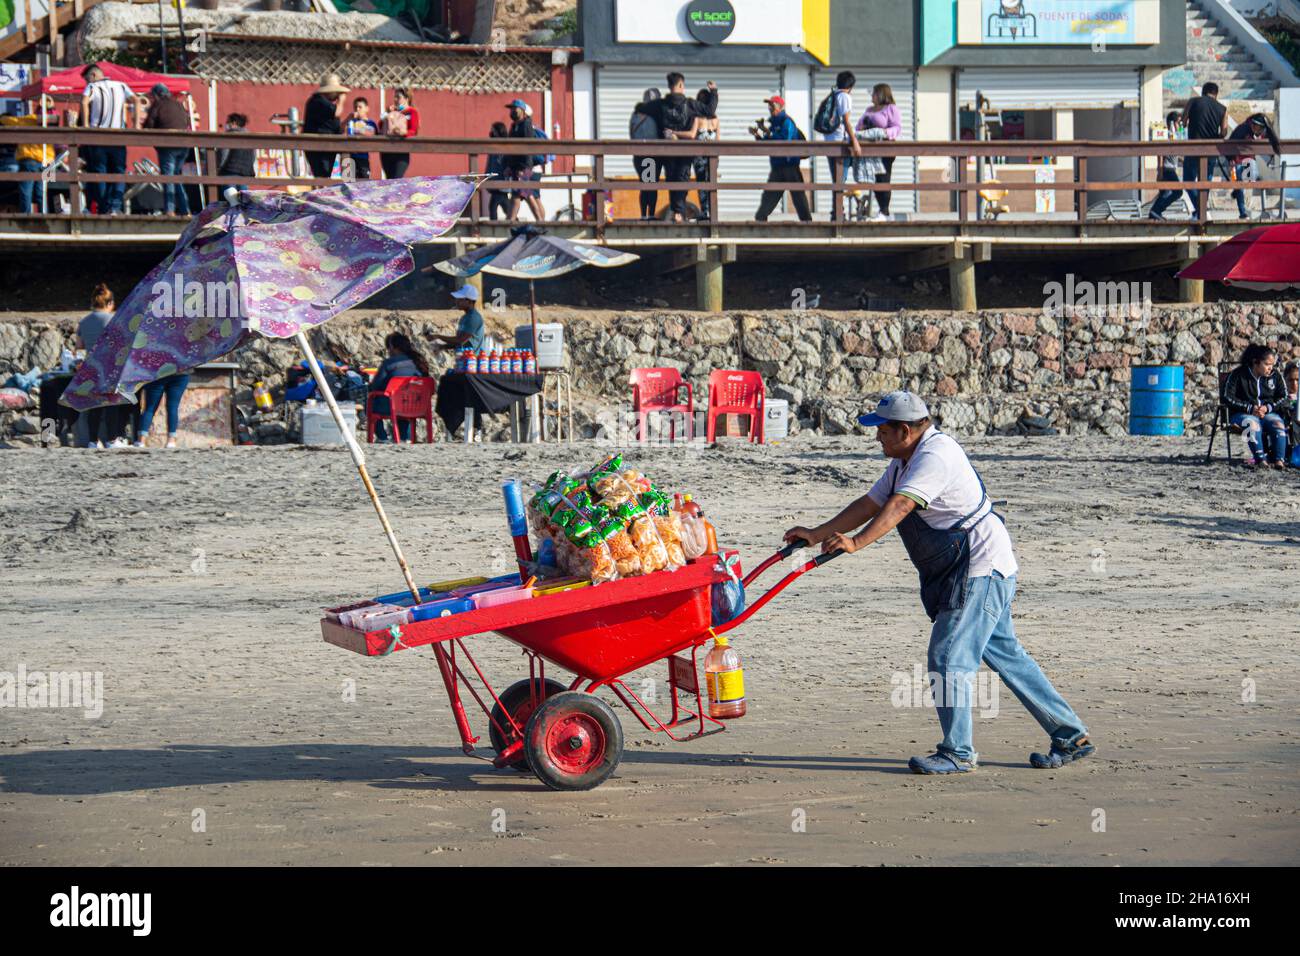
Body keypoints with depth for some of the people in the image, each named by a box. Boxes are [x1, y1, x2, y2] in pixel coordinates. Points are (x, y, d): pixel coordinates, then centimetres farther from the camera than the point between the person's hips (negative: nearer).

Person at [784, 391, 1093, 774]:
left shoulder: (935, 457, -20)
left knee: (948, 658, -10)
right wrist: (817, 534, 9)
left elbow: (898, 506, -34)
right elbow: (870, 504, 14)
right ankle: (1070, 736, 20)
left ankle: (958, 752, -2)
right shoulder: (904, 462, 13)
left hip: (980, 570, -11)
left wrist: (855, 543, -44)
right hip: (983, 571, 11)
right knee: (1005, 656, 14)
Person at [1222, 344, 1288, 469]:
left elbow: (1283, 397, 6)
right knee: (1252, 424, -37)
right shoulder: (1238, 375, -7)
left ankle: (1279, 460, -36)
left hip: (1268, 413, 3)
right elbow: (1228, 398, -10)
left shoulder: (1275, 375, 3)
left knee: (1278, 424, -29)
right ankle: (1261, 460, -44)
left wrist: (1268, 408, -13)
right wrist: (1250, 408, -18)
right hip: (1242, 414, -3)